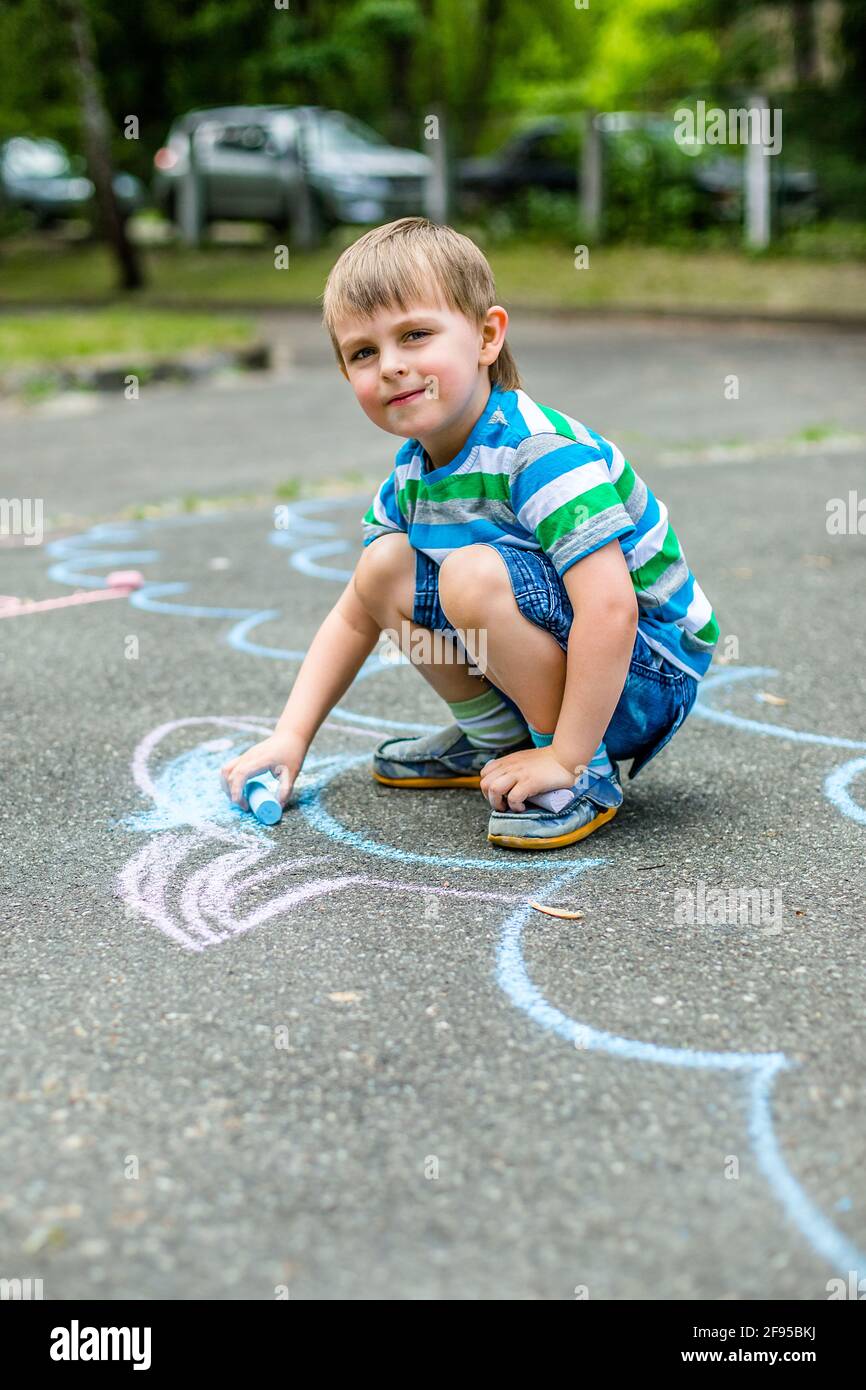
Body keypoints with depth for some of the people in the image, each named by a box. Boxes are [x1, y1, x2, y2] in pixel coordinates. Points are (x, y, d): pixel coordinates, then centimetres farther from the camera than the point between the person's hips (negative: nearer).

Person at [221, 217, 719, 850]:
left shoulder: (544, 453, -27)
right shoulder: (411, 474, 0)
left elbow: (609, 610, -36)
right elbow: (354, 618, 11)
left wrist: (565, 758, -31)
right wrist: (291, 736, 2)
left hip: (647, 675, -8)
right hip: (555, 650, 8)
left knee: (474, 573, -31)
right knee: (384, 567, 0)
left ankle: (588, 774, -15)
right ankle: (495, 739, 14)